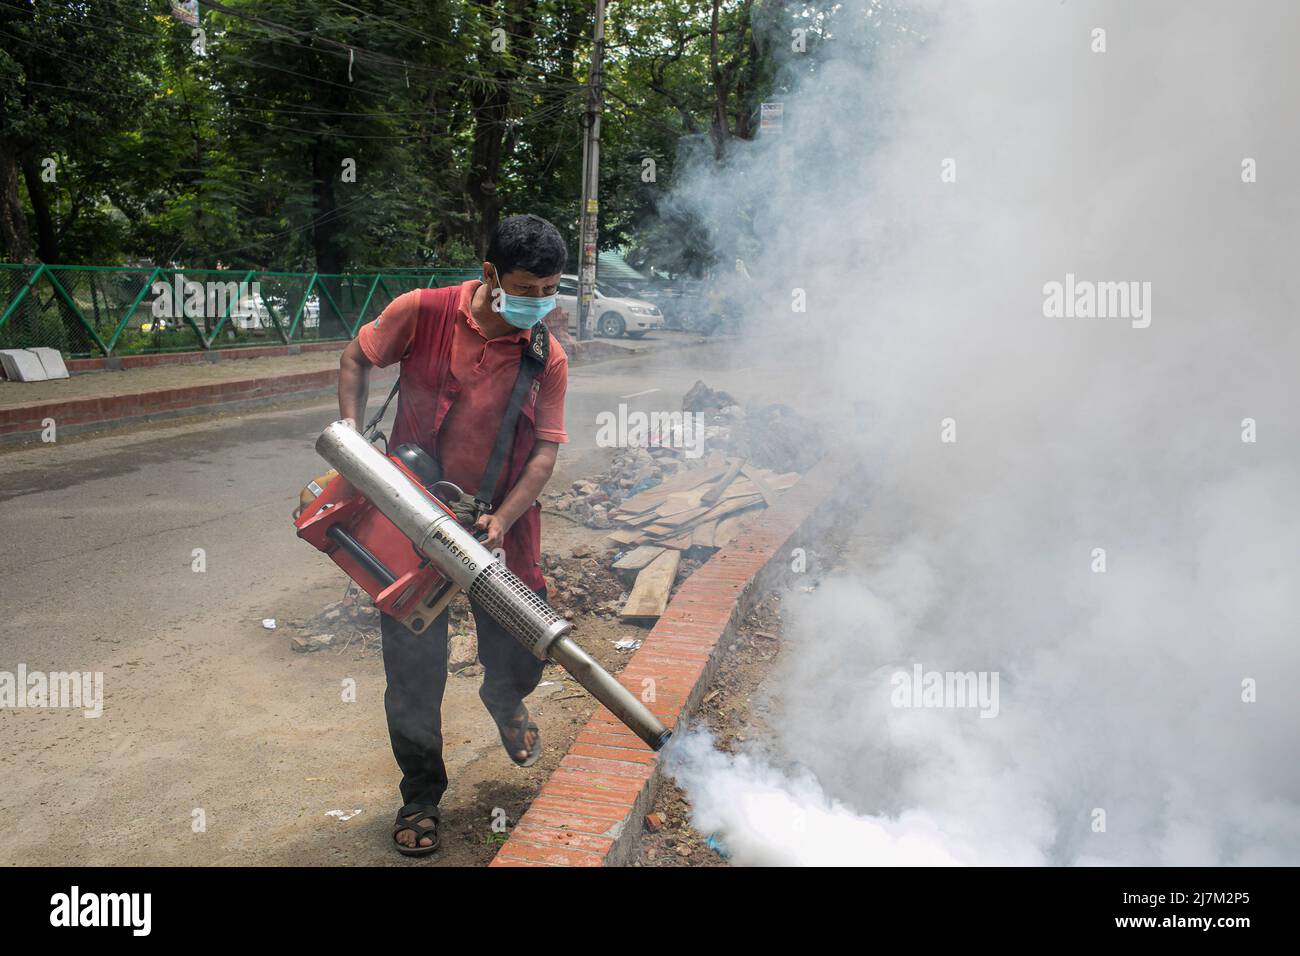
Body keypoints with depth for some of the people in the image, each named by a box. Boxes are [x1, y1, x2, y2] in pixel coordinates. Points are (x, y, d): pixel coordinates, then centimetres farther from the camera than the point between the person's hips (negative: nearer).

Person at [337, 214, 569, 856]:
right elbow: (356, 358, 5)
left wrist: (502, 520, -23)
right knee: (413, 668, 2)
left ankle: (504, 702, 46)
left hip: (499, 521, 1)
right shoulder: (423, 313, -11)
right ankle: (421, 795, 26)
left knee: (520, 657, 5)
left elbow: (545, 450, -10)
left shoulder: (548, 358, -7)